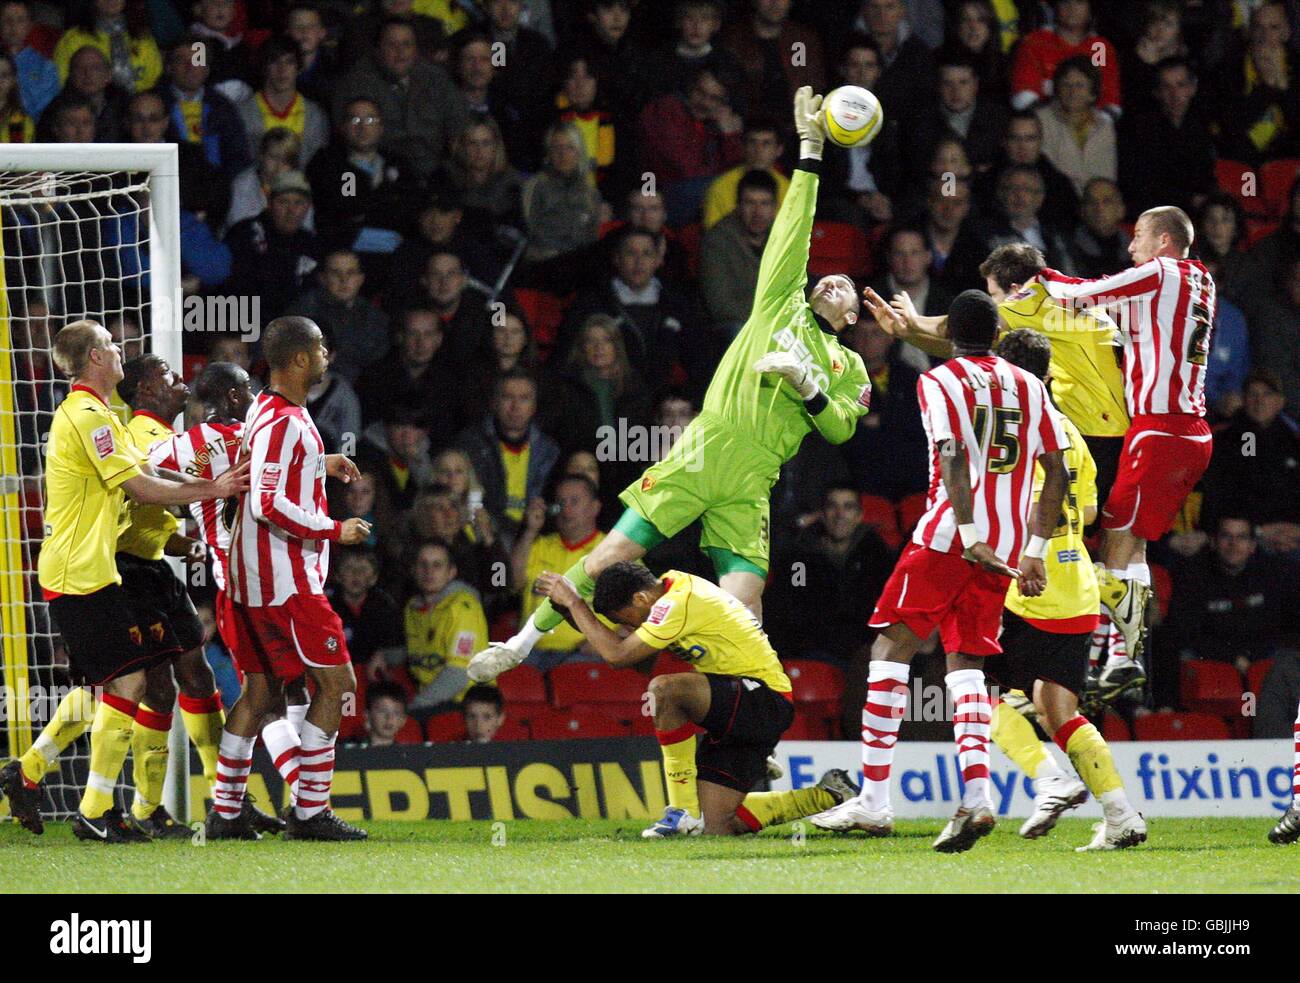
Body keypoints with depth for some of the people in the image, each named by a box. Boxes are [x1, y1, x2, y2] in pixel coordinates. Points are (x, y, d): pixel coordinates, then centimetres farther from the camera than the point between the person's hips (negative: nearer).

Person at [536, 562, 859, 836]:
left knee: (664, 689, -32)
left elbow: (617, 654, -22)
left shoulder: (679, 603, -20)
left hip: (766, 699, -10)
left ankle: (684, 811, -24)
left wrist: (573, 602, -13)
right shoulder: (674, 585, 9)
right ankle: (828, 797, 18)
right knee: (717, 828, 2)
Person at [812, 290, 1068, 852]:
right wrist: (1035, 550, 14)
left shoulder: (939, 382, 0)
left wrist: (969, 535, -19)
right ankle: (976, 795, -14)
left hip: (949, 536, -5)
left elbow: (953, 457, -15)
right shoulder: (1030, 387, 15)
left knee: (891, 648, 4)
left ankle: (873, 801, -2)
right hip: (1007, 547, 5)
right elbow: (1057, 474, 11)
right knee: (965, 662, 8)